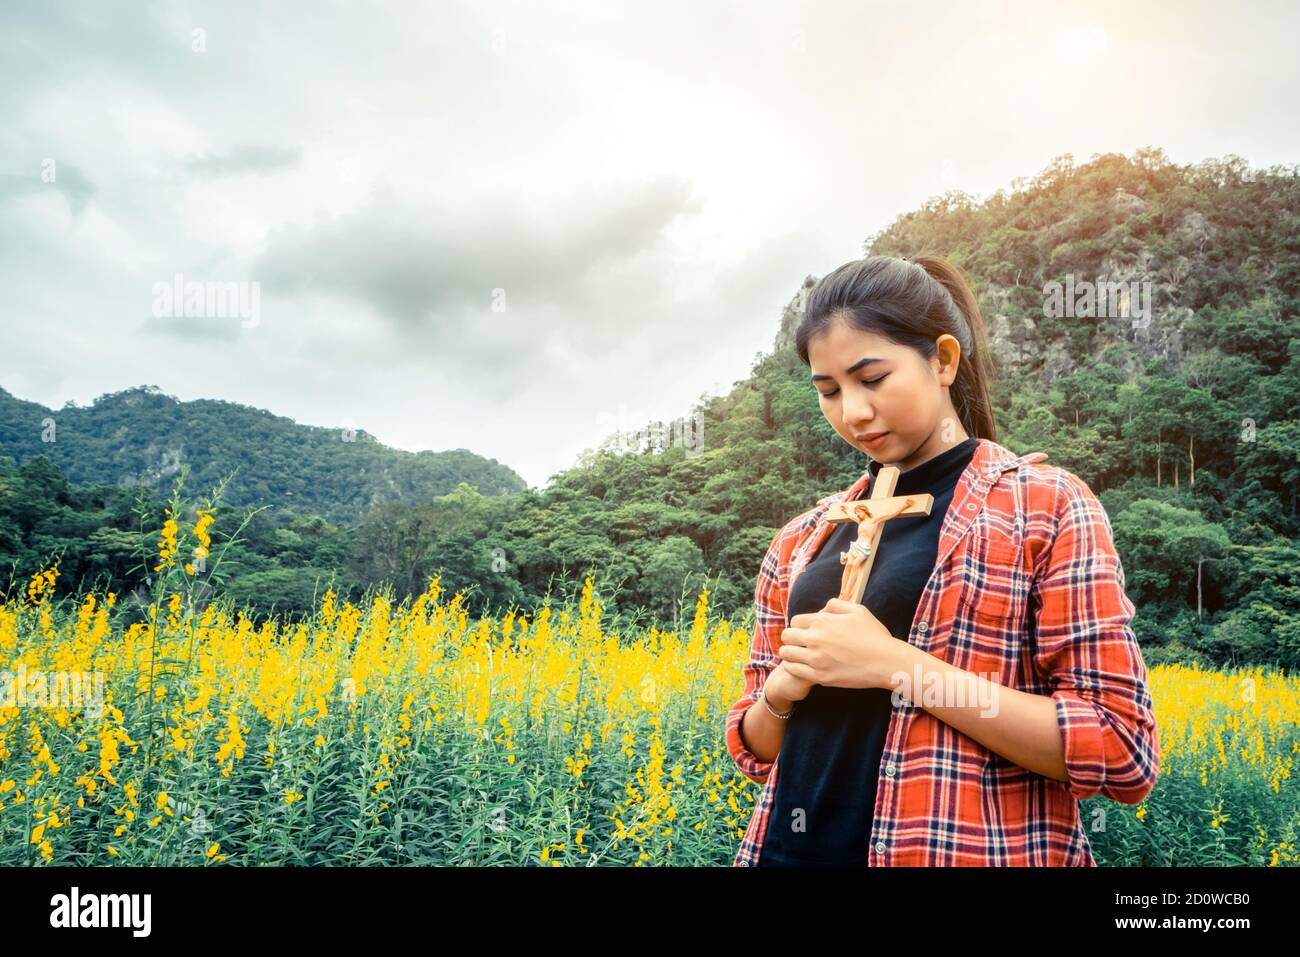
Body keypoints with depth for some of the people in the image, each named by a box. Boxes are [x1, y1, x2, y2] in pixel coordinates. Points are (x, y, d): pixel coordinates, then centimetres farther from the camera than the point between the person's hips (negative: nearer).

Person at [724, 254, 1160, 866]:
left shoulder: (1048, 506, -6)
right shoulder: (802, 540, 7)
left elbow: (1123, 754, -12)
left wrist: (897, 665, -19)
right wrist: (784, 687, -9)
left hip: (968, 851, -4)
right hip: (791, 846, 5)